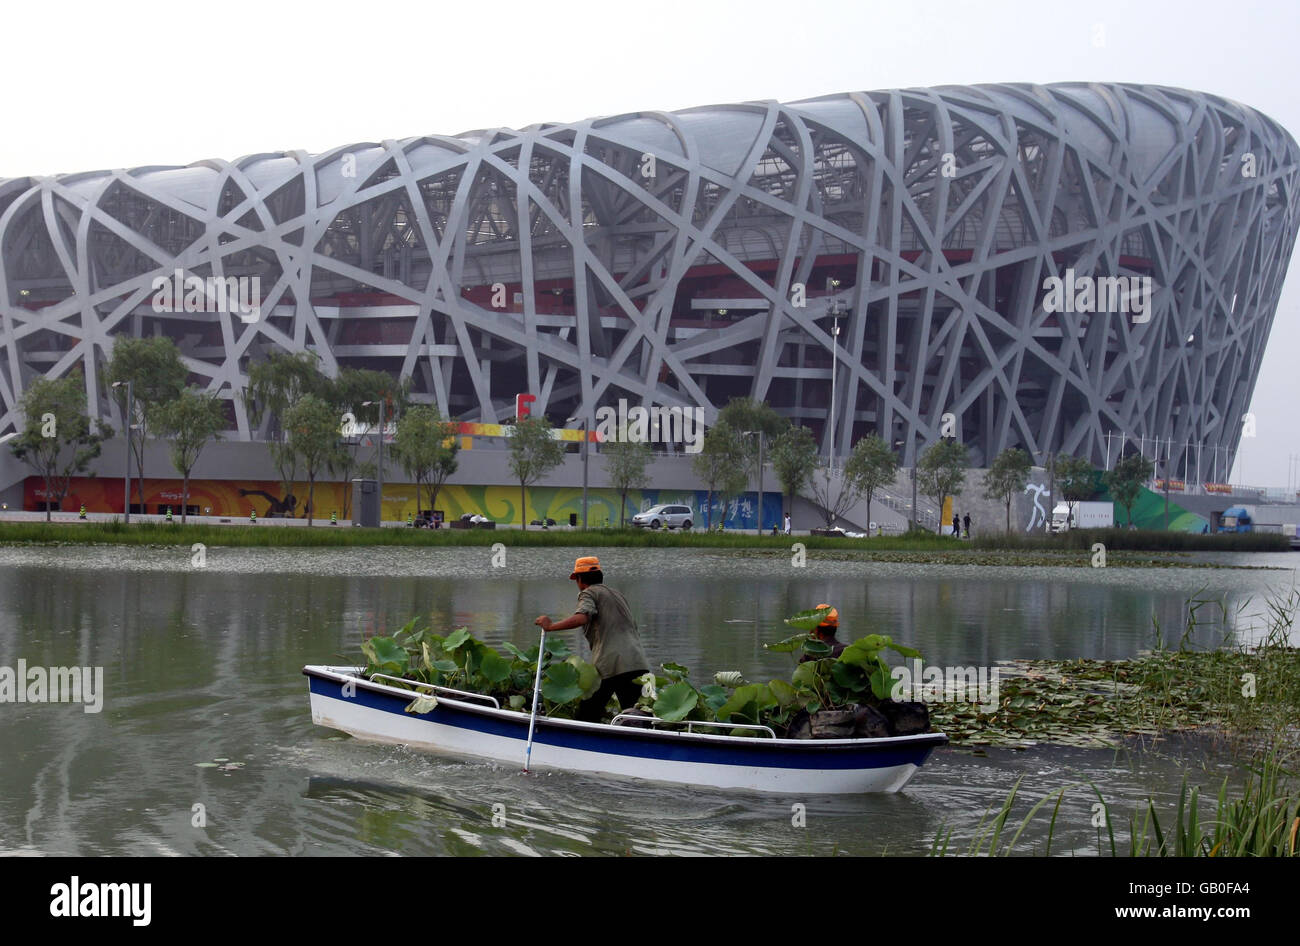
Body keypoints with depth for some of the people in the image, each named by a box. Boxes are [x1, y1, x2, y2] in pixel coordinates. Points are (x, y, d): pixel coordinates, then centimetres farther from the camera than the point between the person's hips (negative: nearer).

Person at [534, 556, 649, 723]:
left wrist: (551, 626, -11)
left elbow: (581, 617, -17)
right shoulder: (617, 595, 27)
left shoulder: (589, 593, 4)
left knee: (586, 716, 1)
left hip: (608, 665, -7)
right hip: (639, 665, 7)